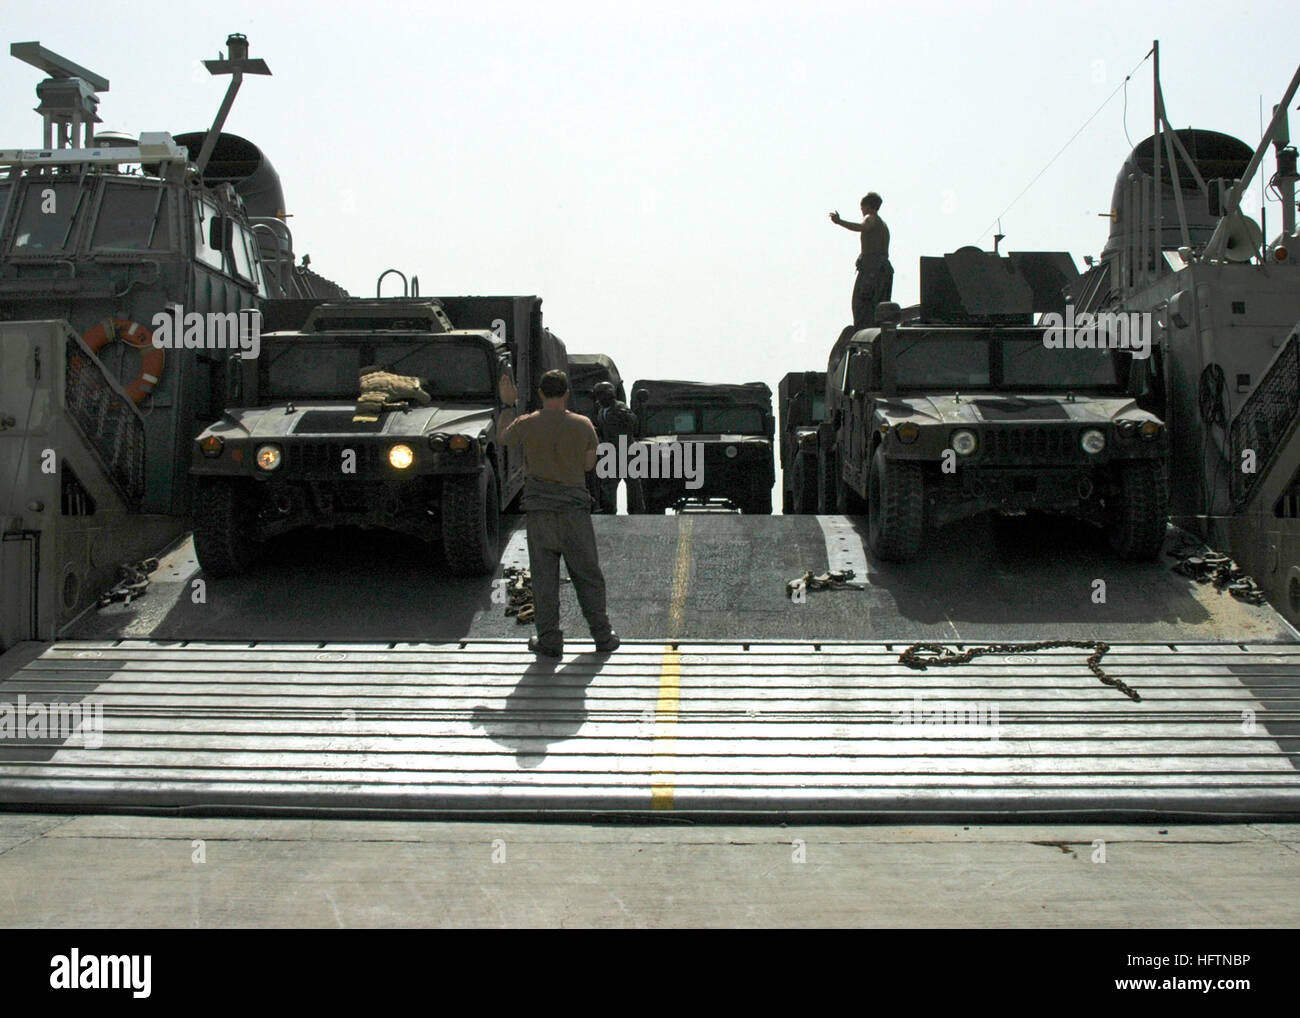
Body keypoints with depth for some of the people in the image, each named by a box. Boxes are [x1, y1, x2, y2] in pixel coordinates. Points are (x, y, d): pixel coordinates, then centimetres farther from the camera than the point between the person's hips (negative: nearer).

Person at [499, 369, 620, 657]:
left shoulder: (526, 425, -4)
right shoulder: (583, 425, -3)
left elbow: (505, 440, 18)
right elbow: (589, 463, 8)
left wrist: (508, 405, 27)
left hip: (540, 506, -1)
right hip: (575, 505, 1)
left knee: (544, 576, 4)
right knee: (587, 574, 9)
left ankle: (549, 640, 5)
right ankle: (603, 636, 13)